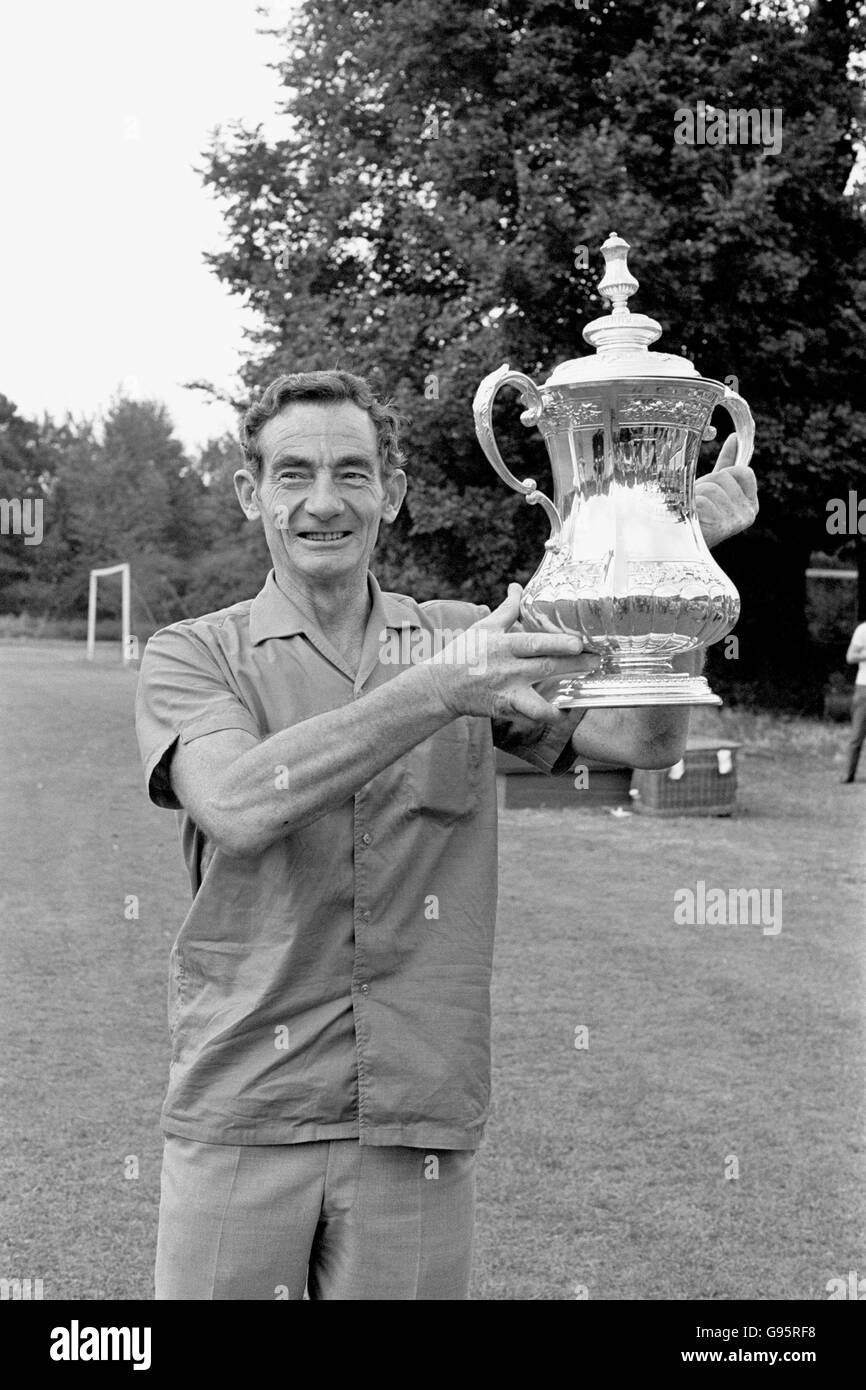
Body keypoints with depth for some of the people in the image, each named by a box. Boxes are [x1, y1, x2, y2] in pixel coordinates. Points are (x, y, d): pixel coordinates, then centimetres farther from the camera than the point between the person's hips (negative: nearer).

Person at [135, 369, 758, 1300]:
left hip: (417, 1120, 2)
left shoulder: (466, 640, 8)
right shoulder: (192, 657, 1)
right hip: (240, 1111, -1)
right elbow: (239, 806, -19)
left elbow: (645, 741, 0)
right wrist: (436, 690, -26)